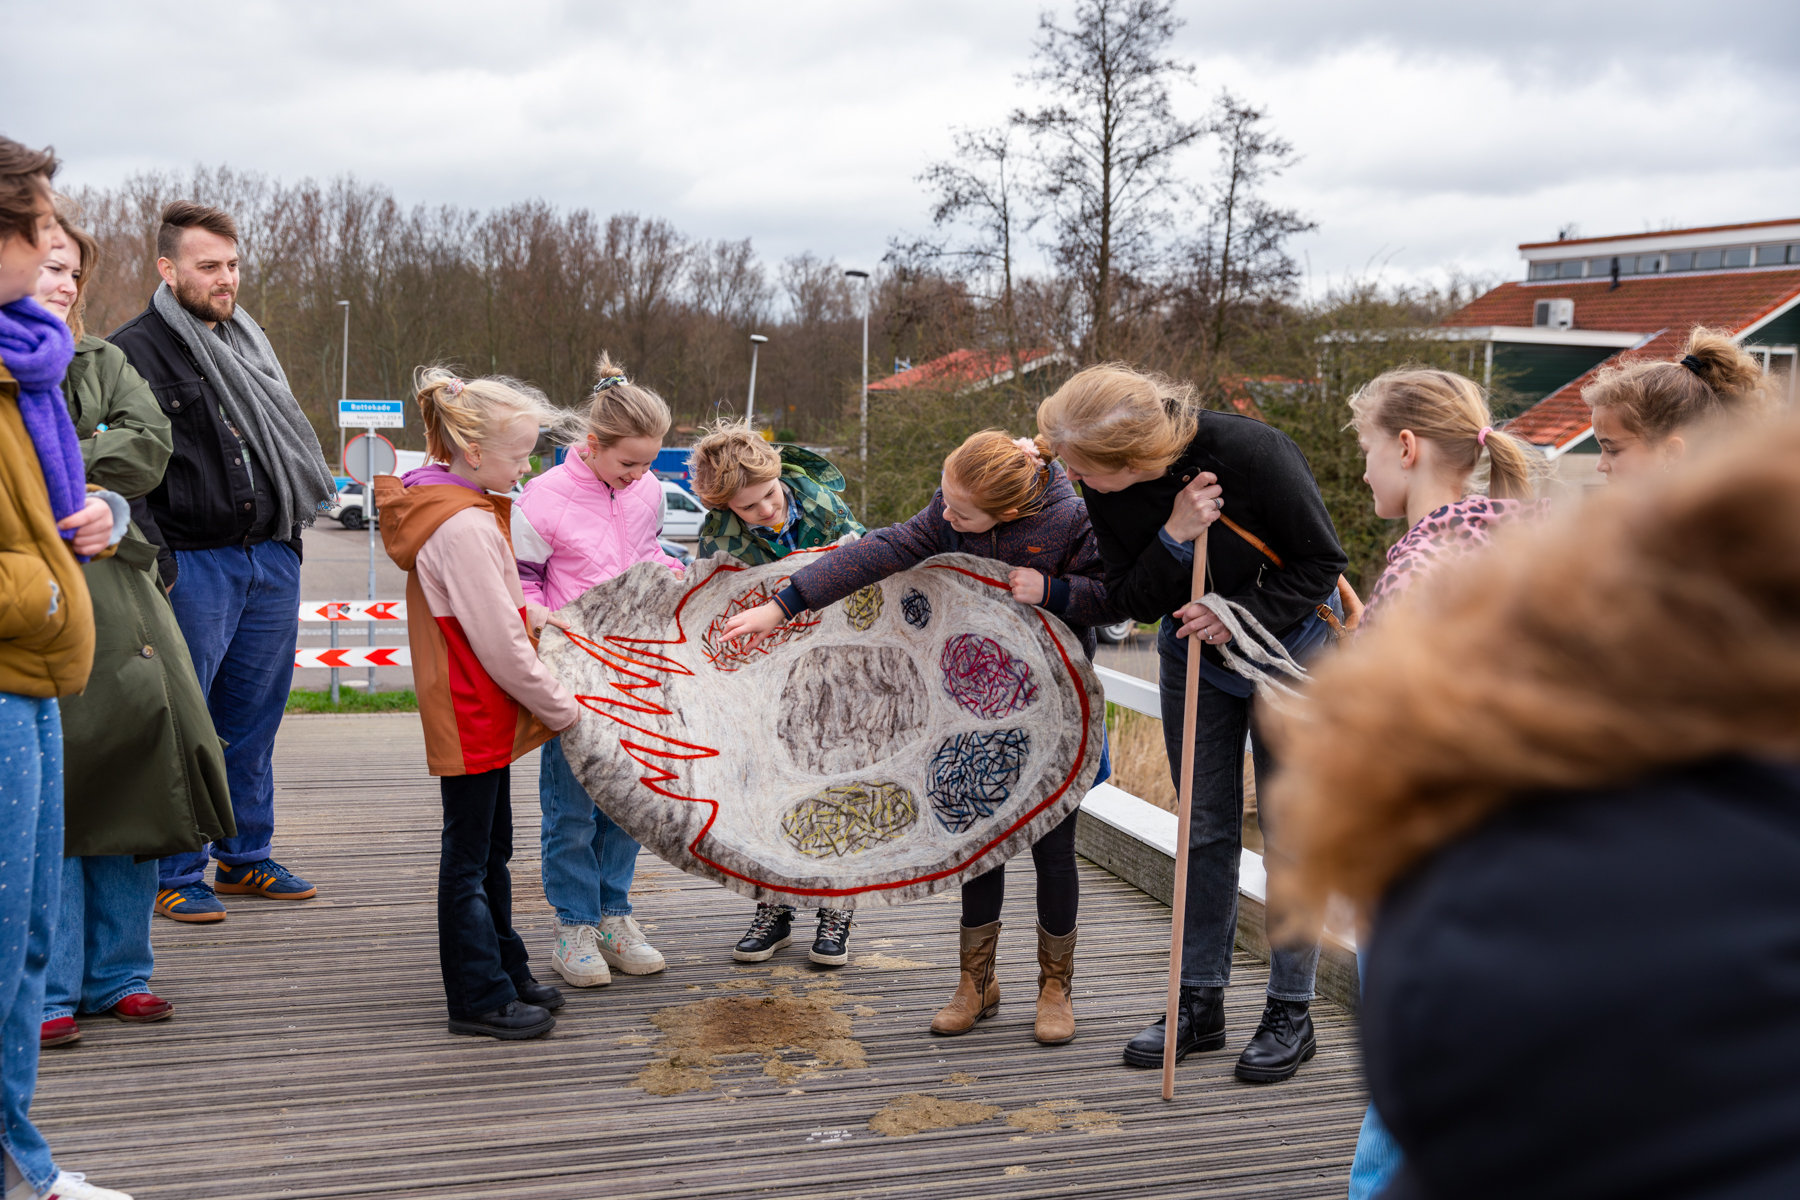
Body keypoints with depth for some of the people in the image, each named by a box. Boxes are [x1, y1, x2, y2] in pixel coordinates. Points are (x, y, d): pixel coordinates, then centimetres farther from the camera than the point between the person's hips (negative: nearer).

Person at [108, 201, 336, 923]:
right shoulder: (135, 350, -6)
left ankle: (246, 858, 24)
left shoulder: (247, 344, 17)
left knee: (254, 721, 13)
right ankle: (176, 874, 9)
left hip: (271, 559, 7)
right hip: (193, 566, -7)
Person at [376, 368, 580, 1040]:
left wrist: (537, 617, 8)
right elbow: (500, 646, -23)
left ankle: (504, 974, 32)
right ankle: (480, 999, 11)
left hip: (478, 717, 10)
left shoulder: (452, 506, 7)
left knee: (490, 850, 19)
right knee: (469, 858, 1)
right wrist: (562, 709, -13)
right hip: (474, 720, -10)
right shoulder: (466, 527, -24)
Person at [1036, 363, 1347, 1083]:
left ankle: (1291, 1012, 12)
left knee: (1289, 830, 0)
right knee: (1205, 827, 8)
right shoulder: (1102, 487, -17)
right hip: (1194, 649, 4)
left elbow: (1320, 564, -18)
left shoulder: (1252, 452, -30)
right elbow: (1130, 601, -12)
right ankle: (1200, 1003, 18)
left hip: (1289, 643, -4)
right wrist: (1176, 536, -29)